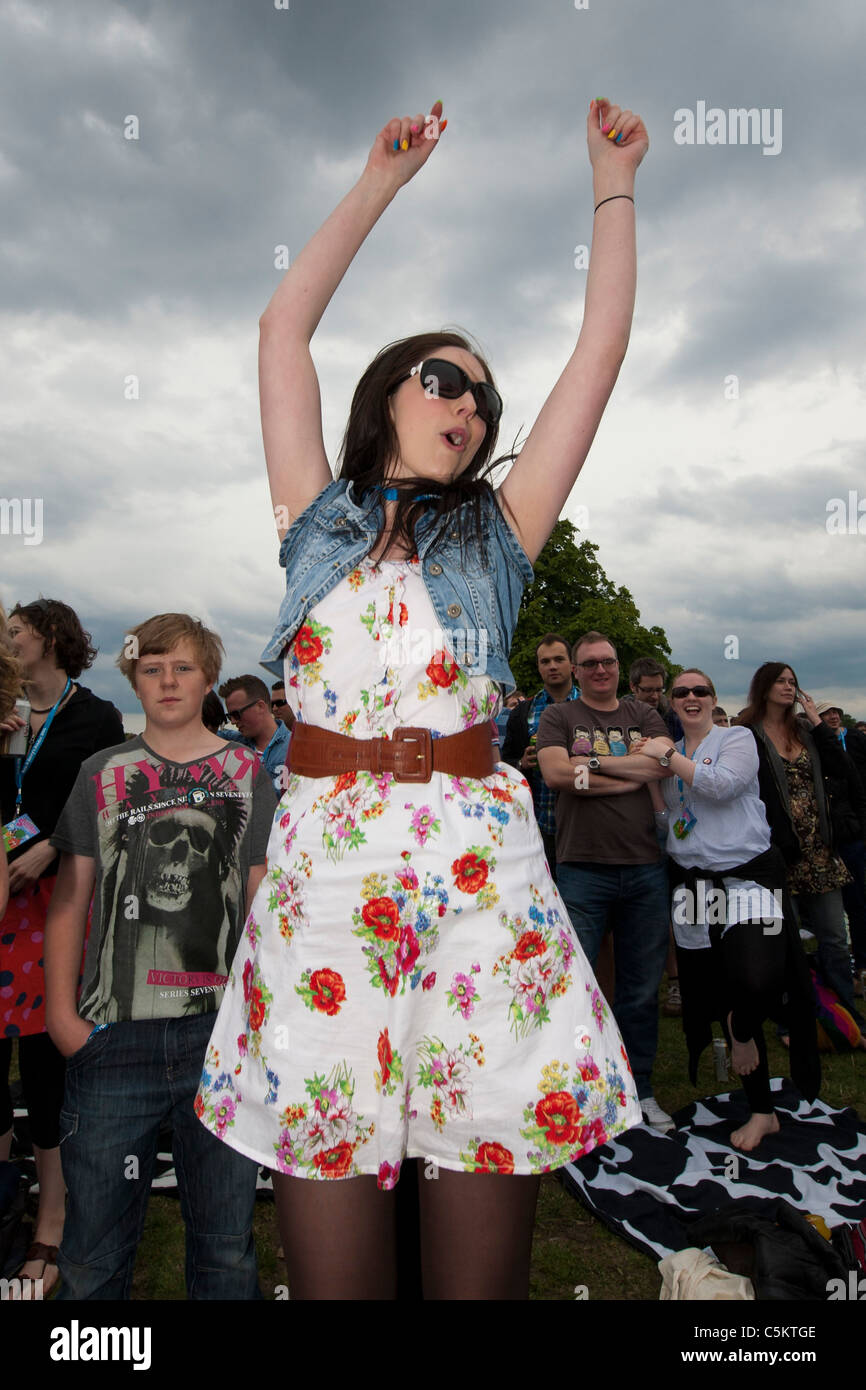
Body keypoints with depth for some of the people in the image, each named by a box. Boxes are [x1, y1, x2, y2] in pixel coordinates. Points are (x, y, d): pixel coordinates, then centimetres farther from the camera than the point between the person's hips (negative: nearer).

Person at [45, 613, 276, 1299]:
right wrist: (61, 1011, 0)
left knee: (224, 1245, 10)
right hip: (113, 1032, 1)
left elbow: (263, 899, 5)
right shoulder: (102, 774, 9)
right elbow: (71, 898, 9)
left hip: (222, 1031, -1)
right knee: (94, 1252, 10)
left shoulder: (247, 772, 6)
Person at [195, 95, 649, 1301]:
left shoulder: (497, 531, 15)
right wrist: (380, 183, 23)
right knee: (332, 1265, 5)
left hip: (479, 861, 1)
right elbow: (284, 327, 16)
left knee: (482, 1265, 5)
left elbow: (602, 352, 16)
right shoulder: (321, 519, 15)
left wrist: (613, 184, 24)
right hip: (324, 859, 0)